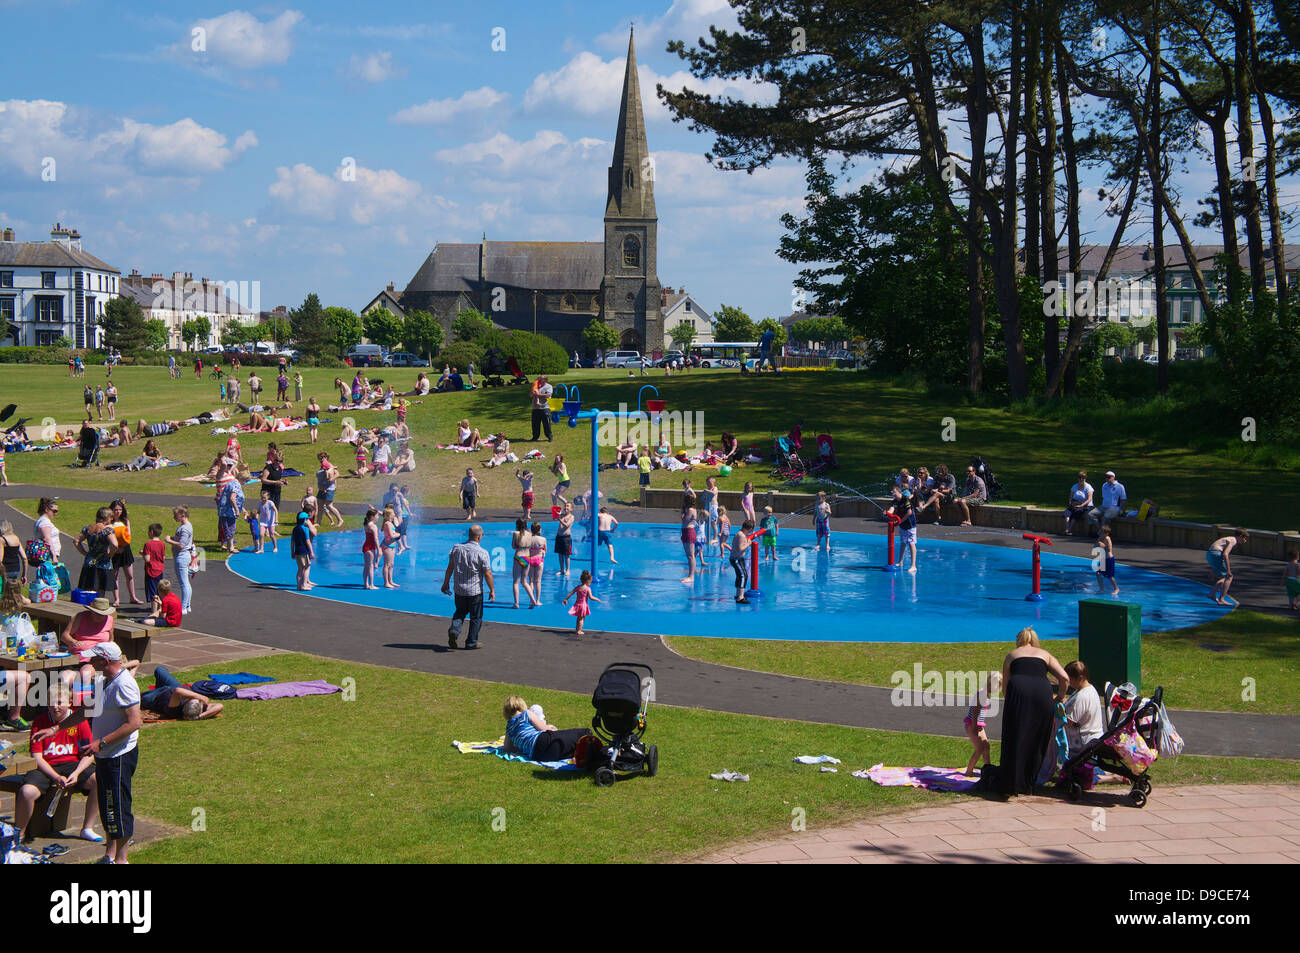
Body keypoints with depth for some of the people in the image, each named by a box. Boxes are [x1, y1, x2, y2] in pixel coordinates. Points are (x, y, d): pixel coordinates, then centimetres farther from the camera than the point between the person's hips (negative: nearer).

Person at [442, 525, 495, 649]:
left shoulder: (456, 548, -2)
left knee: (460, 611, 23)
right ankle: (471, 642, 15)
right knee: (476, 617, 11)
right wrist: (492, 590, -3)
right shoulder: (482, 553, -15)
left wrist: (446, 583, 16)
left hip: (459, 589, 4)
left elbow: (450, 567, 4)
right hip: (475, 590, -4)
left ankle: (454, 629, -1)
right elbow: (487, 574, -13)